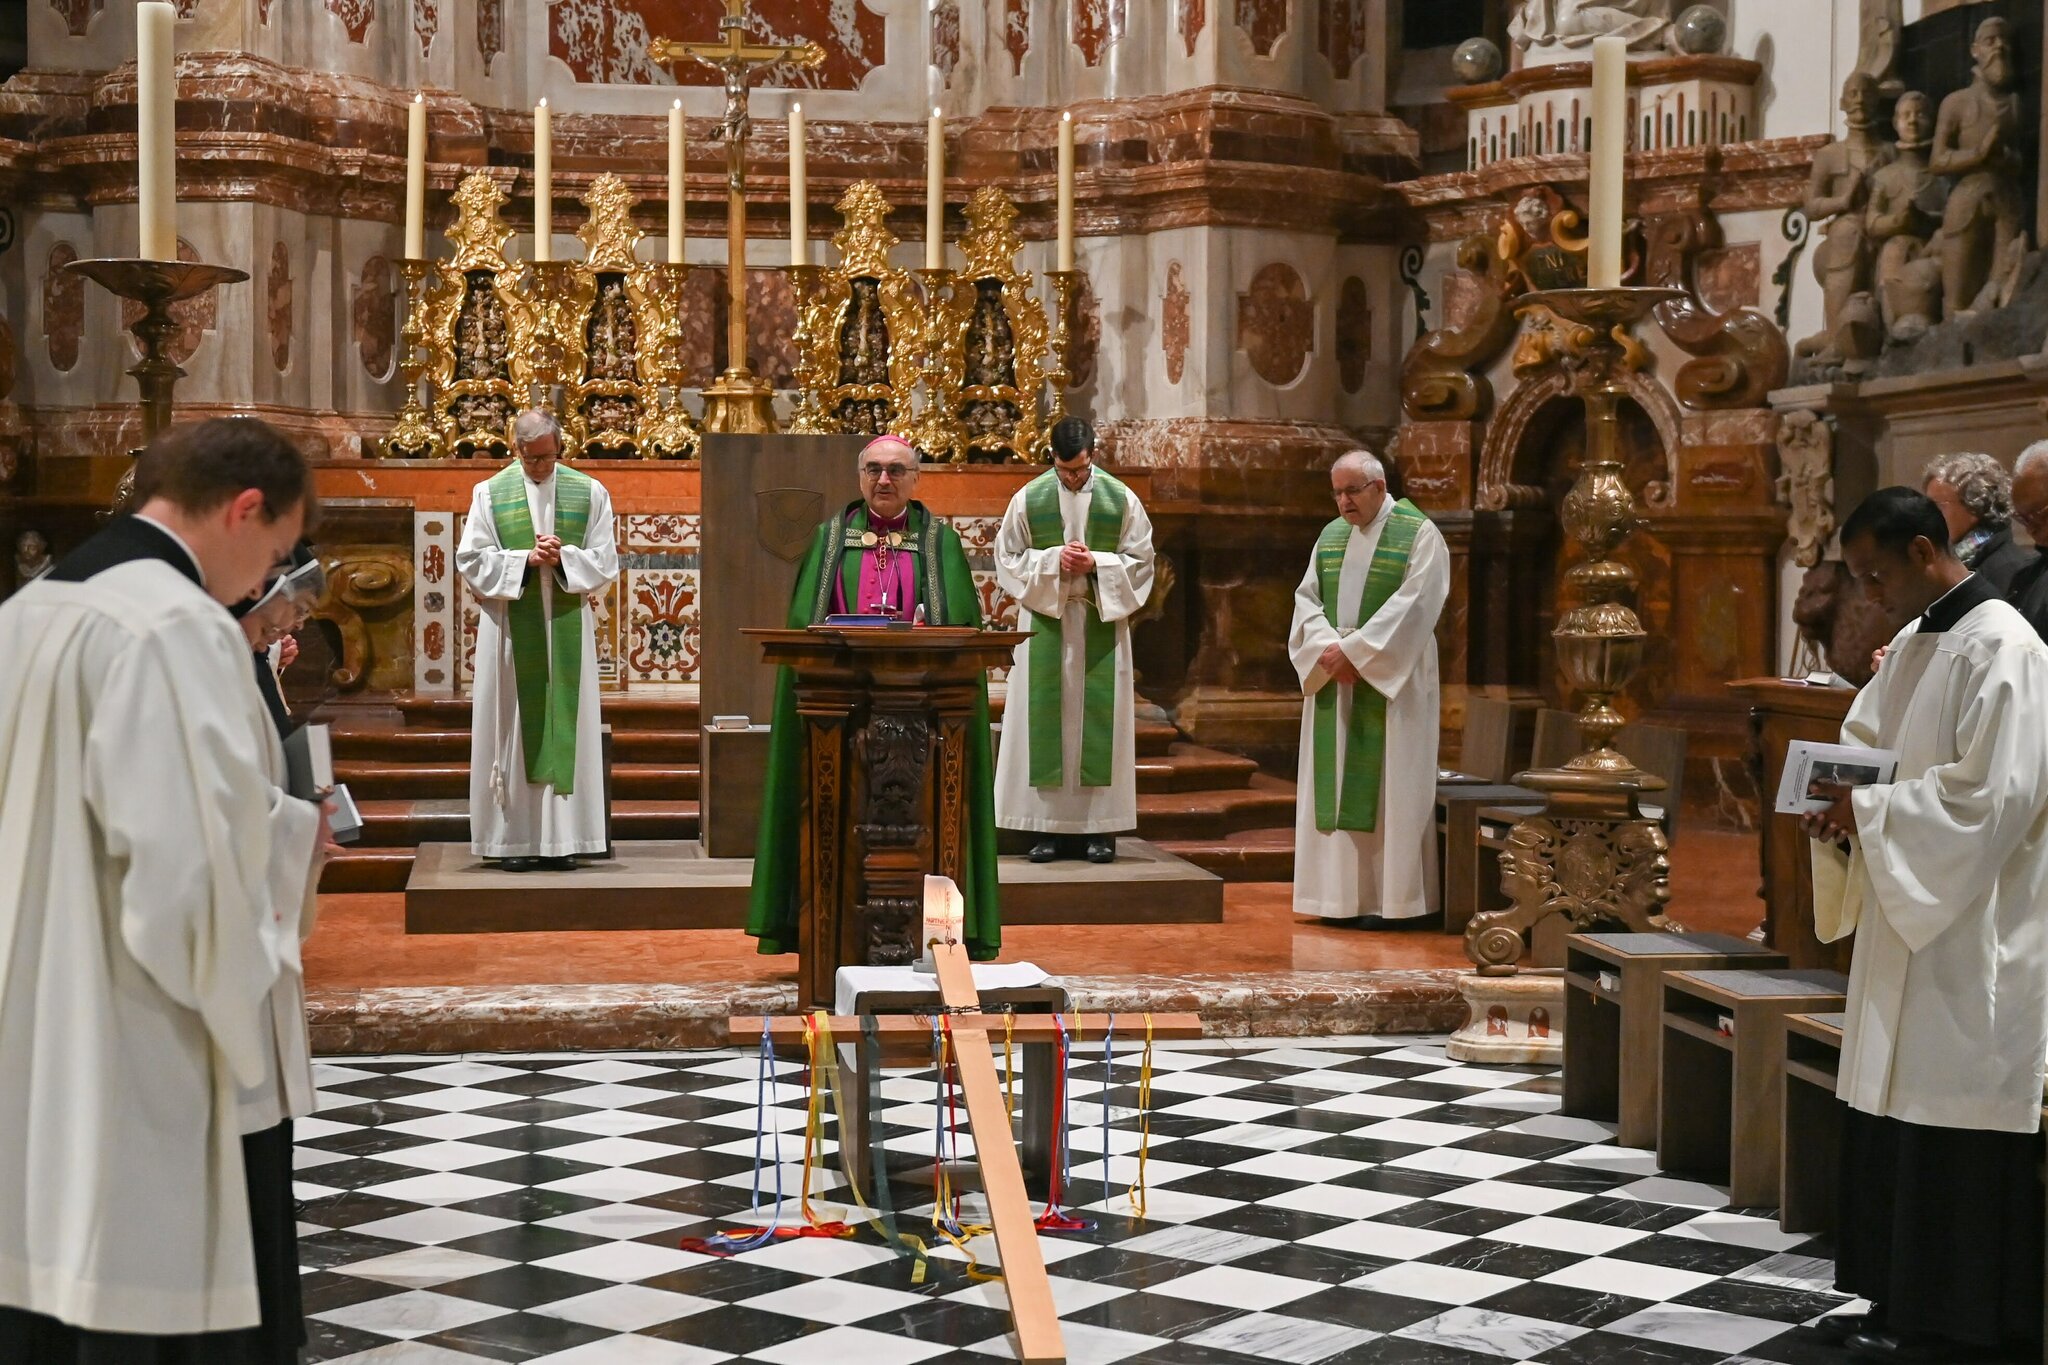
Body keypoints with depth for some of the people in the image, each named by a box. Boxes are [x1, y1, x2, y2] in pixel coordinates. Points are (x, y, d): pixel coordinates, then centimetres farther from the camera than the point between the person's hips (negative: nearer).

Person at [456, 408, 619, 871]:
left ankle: (561, 839, 4)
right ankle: (517, 838, 3)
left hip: (567, 630, 1)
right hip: (509, 630, -1)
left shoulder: (589, 493, 6)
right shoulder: (490, 493, 4)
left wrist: (563, 557, -14)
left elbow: (605, 561, 4)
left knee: (565, 728, 0)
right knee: (513, 730, 0)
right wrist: (526, 560, -13)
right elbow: (472, 559, -1)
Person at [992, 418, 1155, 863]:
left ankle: (1099, 827, 5)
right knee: (1047, 718, -1)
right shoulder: (1028, 499, 1)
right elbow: (1007, 559, 3)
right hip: (1045, 621, 0)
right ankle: (1051, 826, 4)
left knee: (1100, 717, -1)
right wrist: (1053, 561, -13)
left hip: (1103, 623, 0)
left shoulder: (1121, 499, 0)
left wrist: (1097, 564, -14)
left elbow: (1141, 561, 3)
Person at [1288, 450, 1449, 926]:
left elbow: (1412, 606, -14)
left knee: (1384, 788, -4)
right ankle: (1339, 892, 10)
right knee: (1333, 786, 5)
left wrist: (1352, 650, -17)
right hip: (1333, 680, 6)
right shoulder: (1330, 535, 13)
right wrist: (1329, 647, -11)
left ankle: (1382, 896, -1)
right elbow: (1307, 598, 7)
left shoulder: (1420, 535, -5)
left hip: (1390, 682, -6)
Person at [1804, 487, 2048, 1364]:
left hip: (1969, 933, -9)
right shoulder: (1913, 644, 12)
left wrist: (1867, 812, -18)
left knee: (1948, 1116, -2)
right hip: (1909, 918, 9)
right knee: (1893, 1102, 12)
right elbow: (1867, 747, 18)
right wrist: (1841, 812, -2)